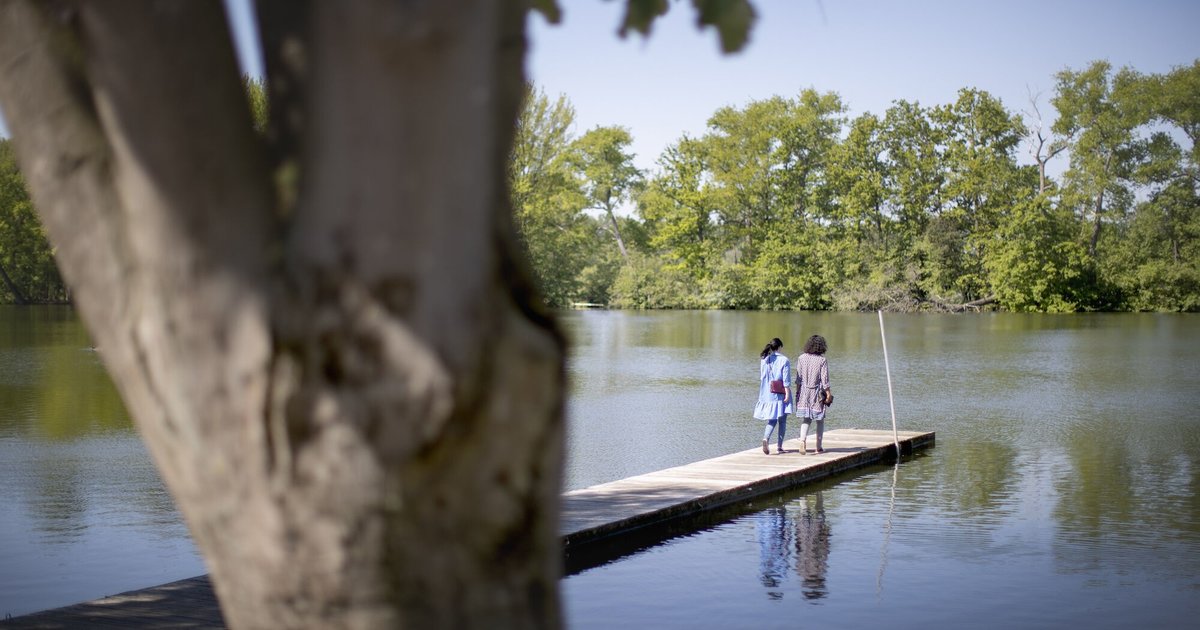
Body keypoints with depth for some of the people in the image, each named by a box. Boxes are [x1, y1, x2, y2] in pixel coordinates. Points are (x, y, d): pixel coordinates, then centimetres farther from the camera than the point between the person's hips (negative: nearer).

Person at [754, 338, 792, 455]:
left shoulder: (764, 360, 5)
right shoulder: (784, 360, -9)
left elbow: (761, 378, 11)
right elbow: (786, 380, -13)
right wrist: (787, 393, -10)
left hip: (767, 395, 4)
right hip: (780, 395, -4)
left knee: (772, 420, 9)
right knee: (782, 420, 9)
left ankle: (766, 438, -18)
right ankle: (780, 446, 10)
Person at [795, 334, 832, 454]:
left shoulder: (801, 358, 0)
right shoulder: (822, 360, -10)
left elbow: (798, 377, 2)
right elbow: (824, 379, -9)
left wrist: (797, 392, 9)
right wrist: (828, 394, -3)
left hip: (804, 392, 3)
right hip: (817, 393, -3)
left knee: (806, 419, 8)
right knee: (820, 420, 11)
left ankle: (803, 440, -16)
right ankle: (819, 447, 14)